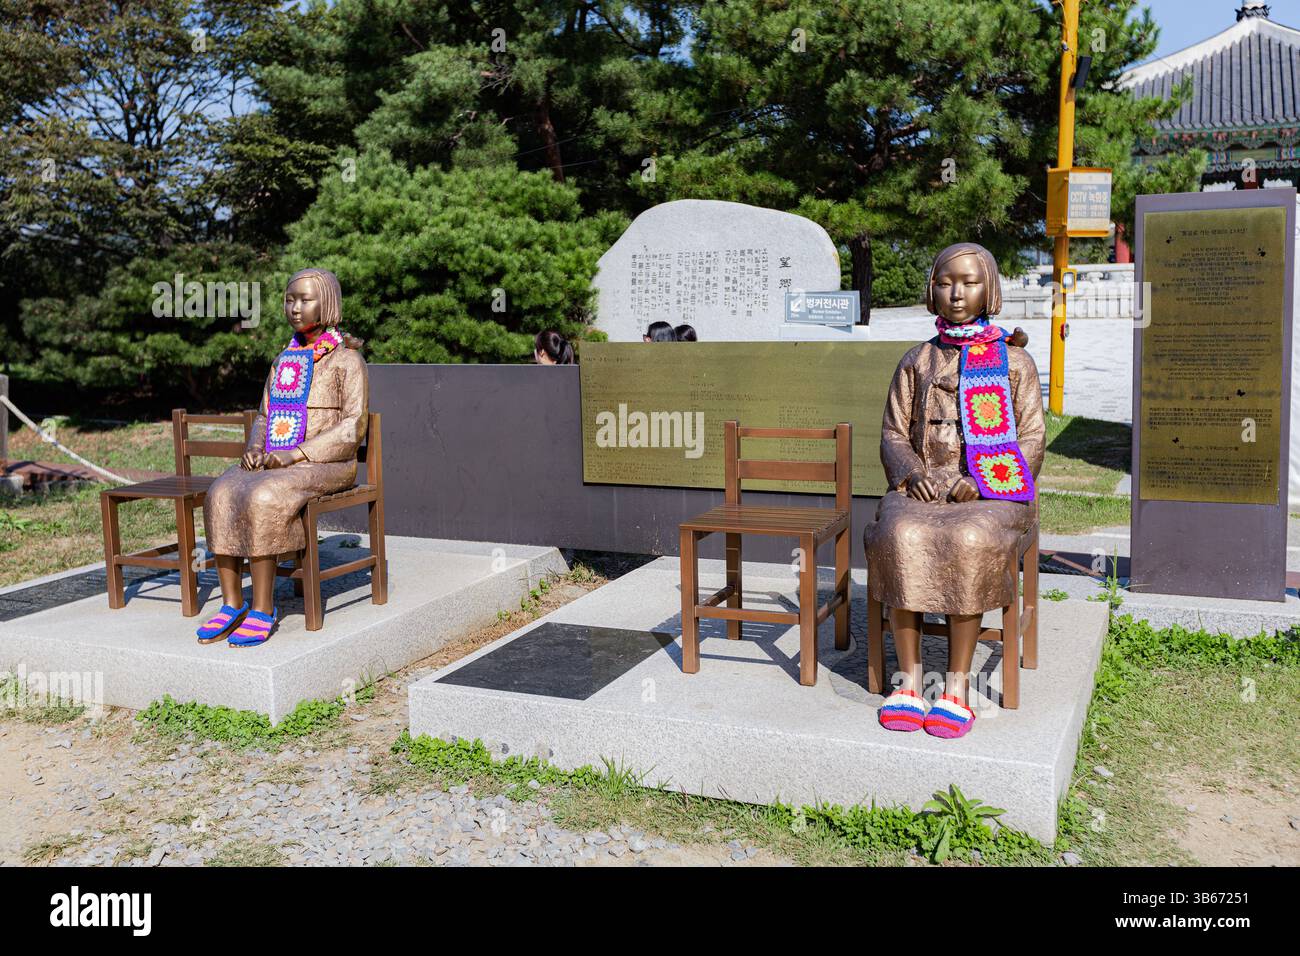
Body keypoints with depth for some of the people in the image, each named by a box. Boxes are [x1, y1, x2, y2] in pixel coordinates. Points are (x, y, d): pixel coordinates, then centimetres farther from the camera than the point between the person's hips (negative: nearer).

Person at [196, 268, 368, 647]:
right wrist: (254, 448, 0)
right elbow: (263, 416, 23)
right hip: (274, 461, 6)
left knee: (262, 498, -33)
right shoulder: (284, 360, 19)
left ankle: (262, 609, -24)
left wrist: (296, 453, -19)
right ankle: (232, 603, -18)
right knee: (220, 495, -22)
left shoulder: (346, 359, -2)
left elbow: (353, 427, -11)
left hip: (326, 464, -6)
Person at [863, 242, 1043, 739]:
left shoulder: (1014, 360, 11)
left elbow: (1031, 438, 5)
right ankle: (909, 680, -24)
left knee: (969, 541, -36)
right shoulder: (917, 362, 17)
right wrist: (912, 474, -8)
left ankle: (957, 685, -25)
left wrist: (982, 482, -12)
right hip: (923, 488, 2)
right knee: (901, 537, -33)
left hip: (993, 494, -2)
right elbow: (893, 435, 15)